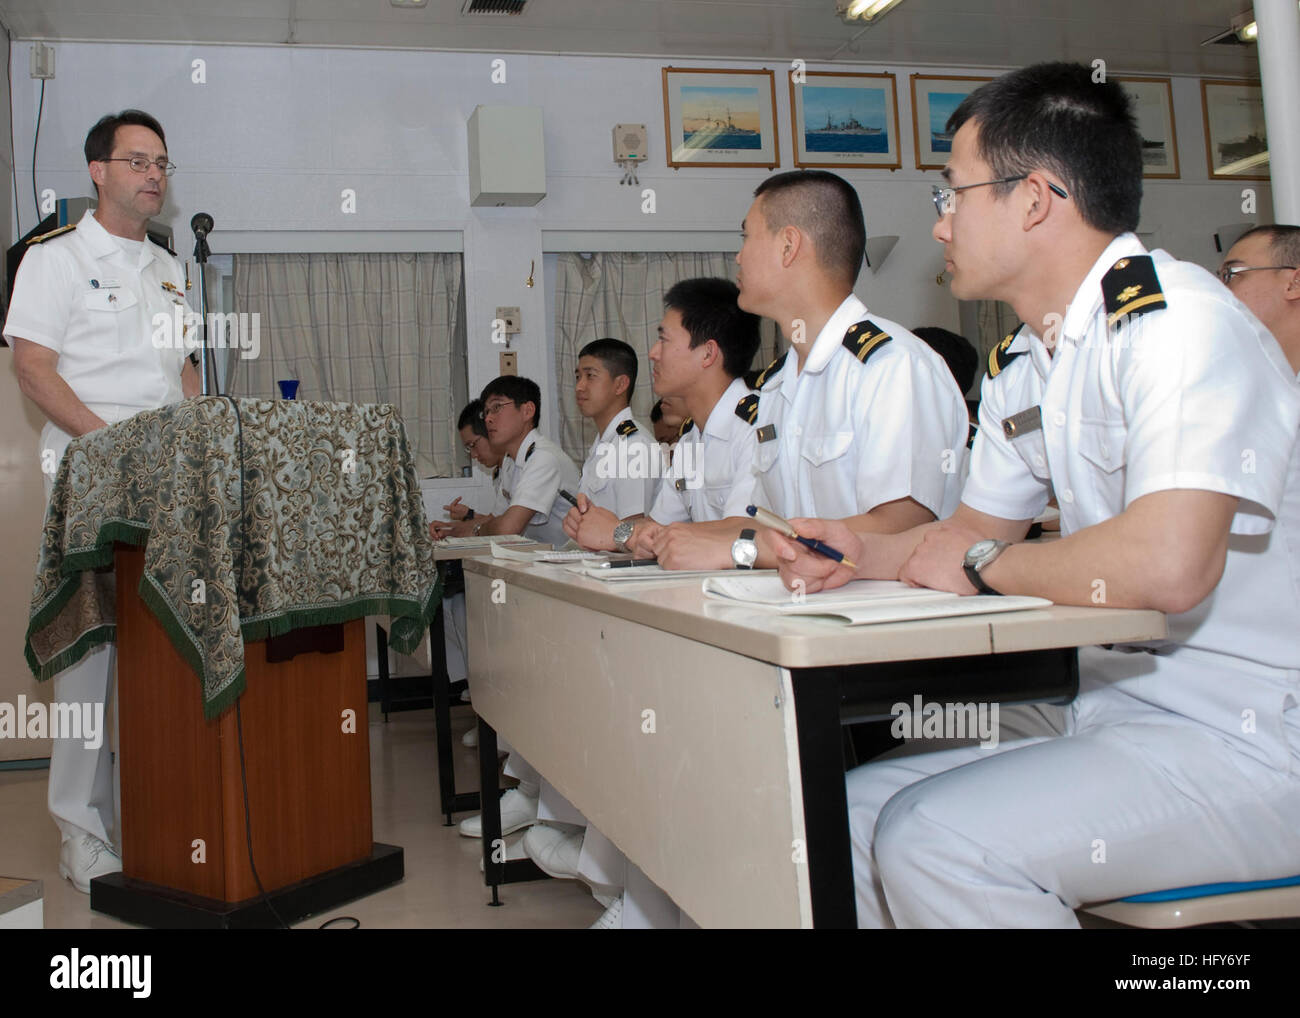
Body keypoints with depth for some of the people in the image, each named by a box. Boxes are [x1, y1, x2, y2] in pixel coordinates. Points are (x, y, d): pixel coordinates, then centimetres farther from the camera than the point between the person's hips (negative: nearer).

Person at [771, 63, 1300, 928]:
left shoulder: (1176, 322, -18)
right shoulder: (1021, 368, 11)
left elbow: (1166, 564, -32)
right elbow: (978, 528, 22)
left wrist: (978, 567, -15)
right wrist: (868, 553, 1)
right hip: (1107, 715, 8)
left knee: (933, 841, -26)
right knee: (841, 816, -1)